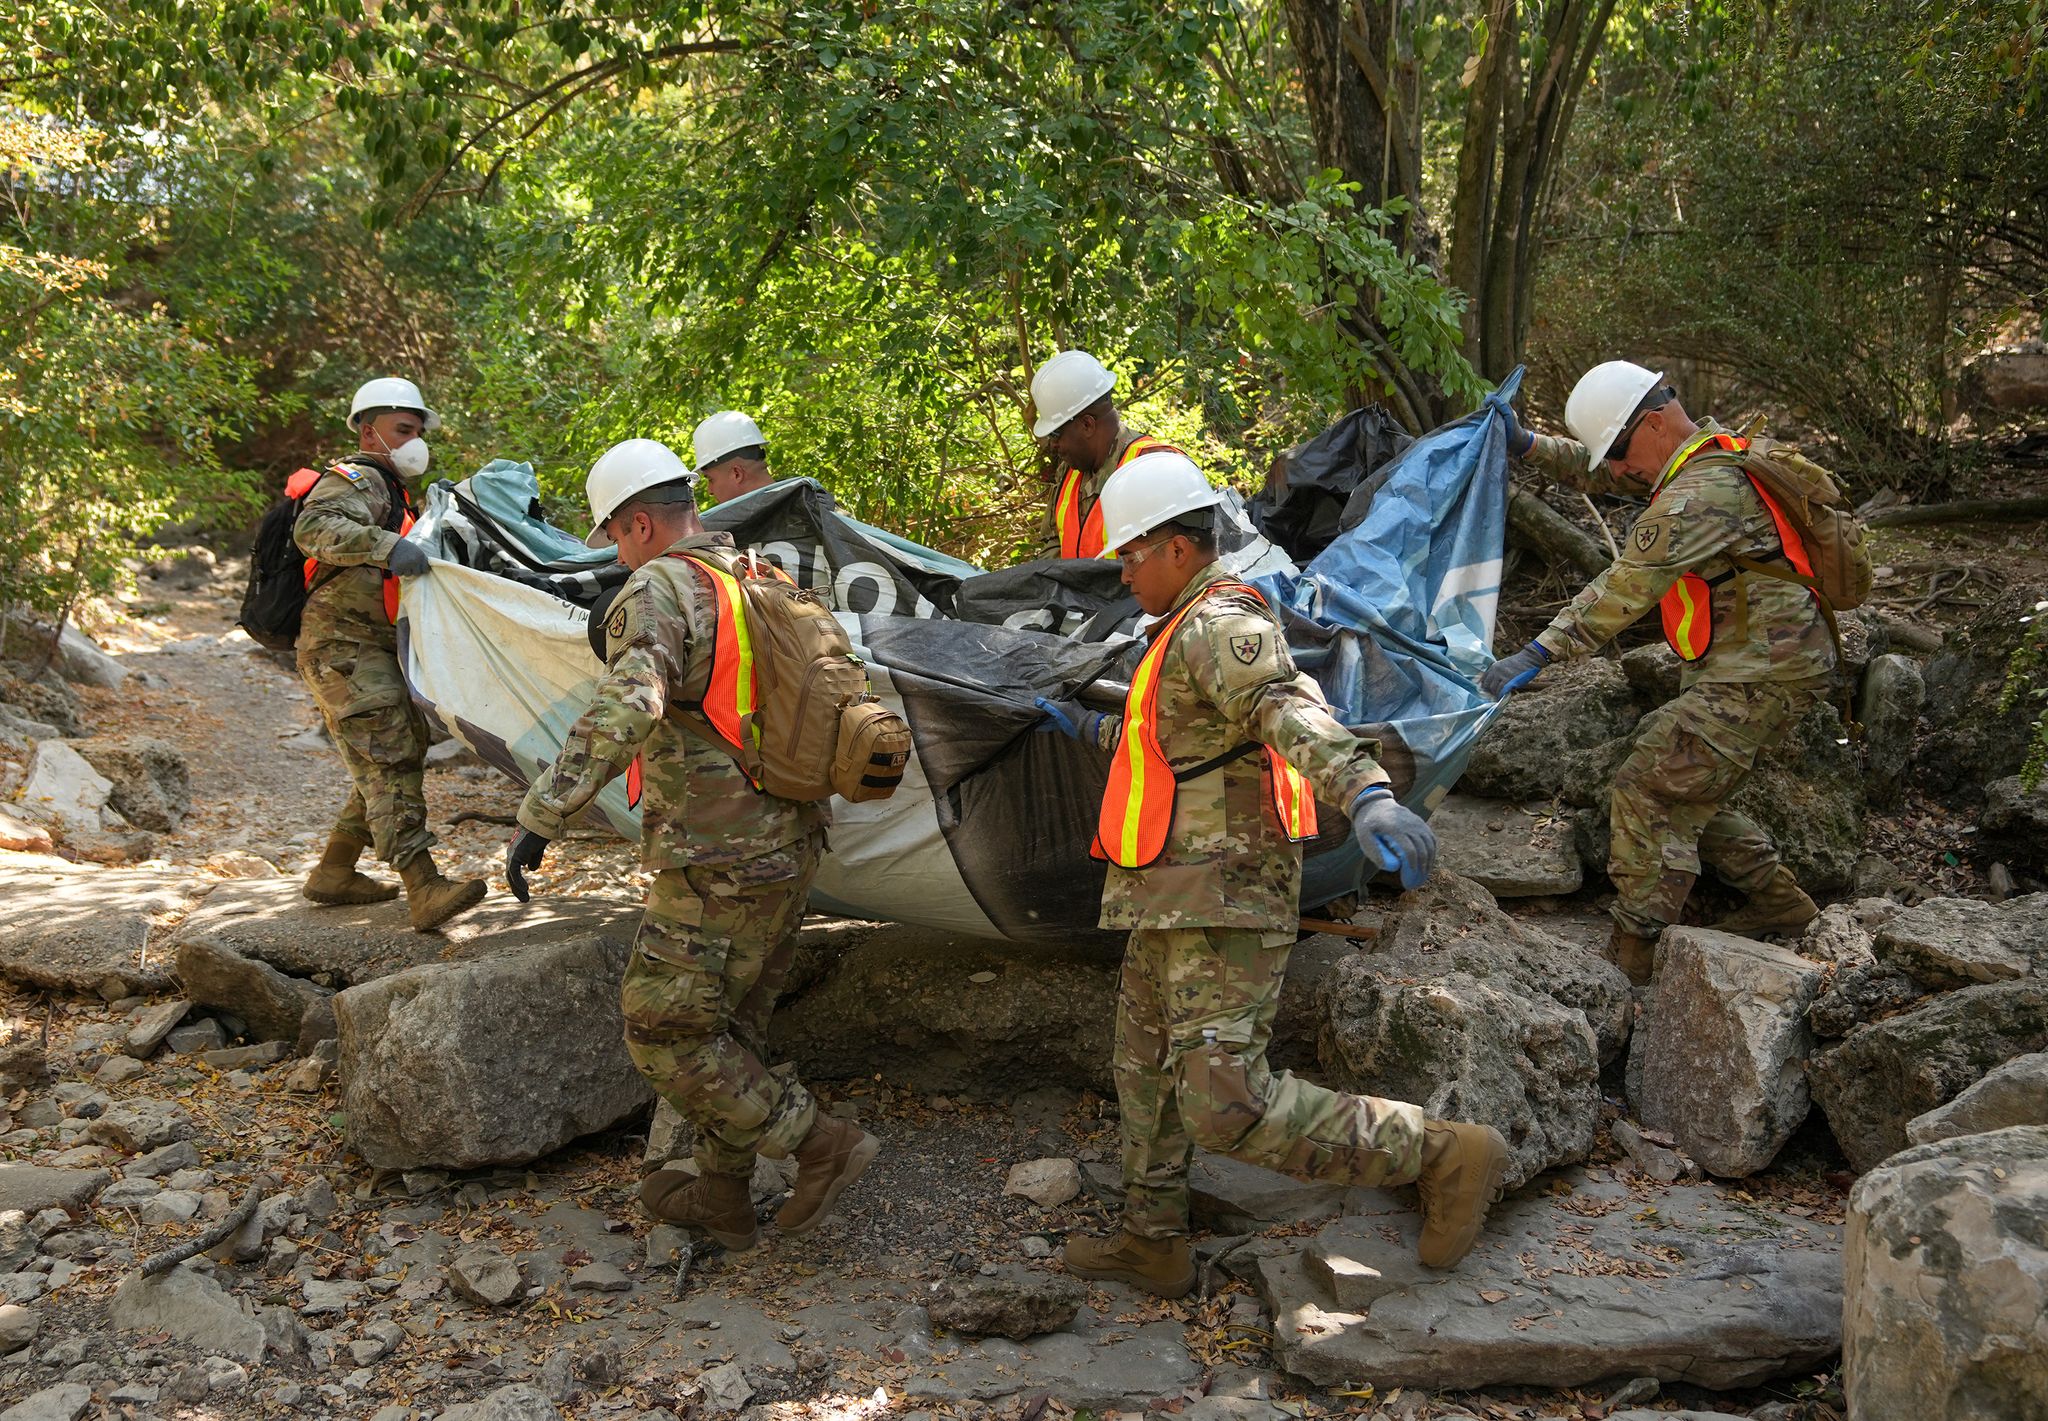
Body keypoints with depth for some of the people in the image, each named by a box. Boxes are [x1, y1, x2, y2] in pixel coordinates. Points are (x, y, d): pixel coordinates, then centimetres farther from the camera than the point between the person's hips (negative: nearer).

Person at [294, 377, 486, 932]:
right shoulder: (356, 480, -6)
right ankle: (424, 890, -26)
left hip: (376, 651, 10)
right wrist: (386, 546, -38)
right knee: (389, 762, -18)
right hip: (343, 647, -10)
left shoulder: (392, 491, 26)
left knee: (400, 755, 13)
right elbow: (313, 527, -27)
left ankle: (334, 873, 23)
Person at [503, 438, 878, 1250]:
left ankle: (822, 1146, 5)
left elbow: (622, 711, -32)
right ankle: (722, 1199, 30)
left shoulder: (657, 591, -15)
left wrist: (541, 814, -32)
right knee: (730, 1029, 19)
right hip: (791, 848, 9)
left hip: (719, 867, -9)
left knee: (663, 1035, 4)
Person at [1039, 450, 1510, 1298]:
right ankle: (1151, 1244, 36)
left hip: (1224, 904, -11)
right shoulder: (1192, 631, 20)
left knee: (1227, 1105, -17)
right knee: (1148, 1071, 21)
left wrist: (1367, 795, -53)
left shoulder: (1217, 628, -15)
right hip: (1178, 904, 11)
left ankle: (1446, 1157, -7)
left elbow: (1292, 711, -35)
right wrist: (1088, 728, 49)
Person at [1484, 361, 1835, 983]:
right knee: (1686, 793, 16)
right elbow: (1596, 472, 23)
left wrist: (1535, 655, -31)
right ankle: (1777, 899, 25)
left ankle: (1635, 950, -7)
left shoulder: (1698, 496, -22)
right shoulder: (1711, 456, 12)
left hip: (1761, 676, -11)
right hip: (1756, 669, 11)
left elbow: (1623, 589, -29)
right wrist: (1527, 445, 10)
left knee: (1648, 791, -12)